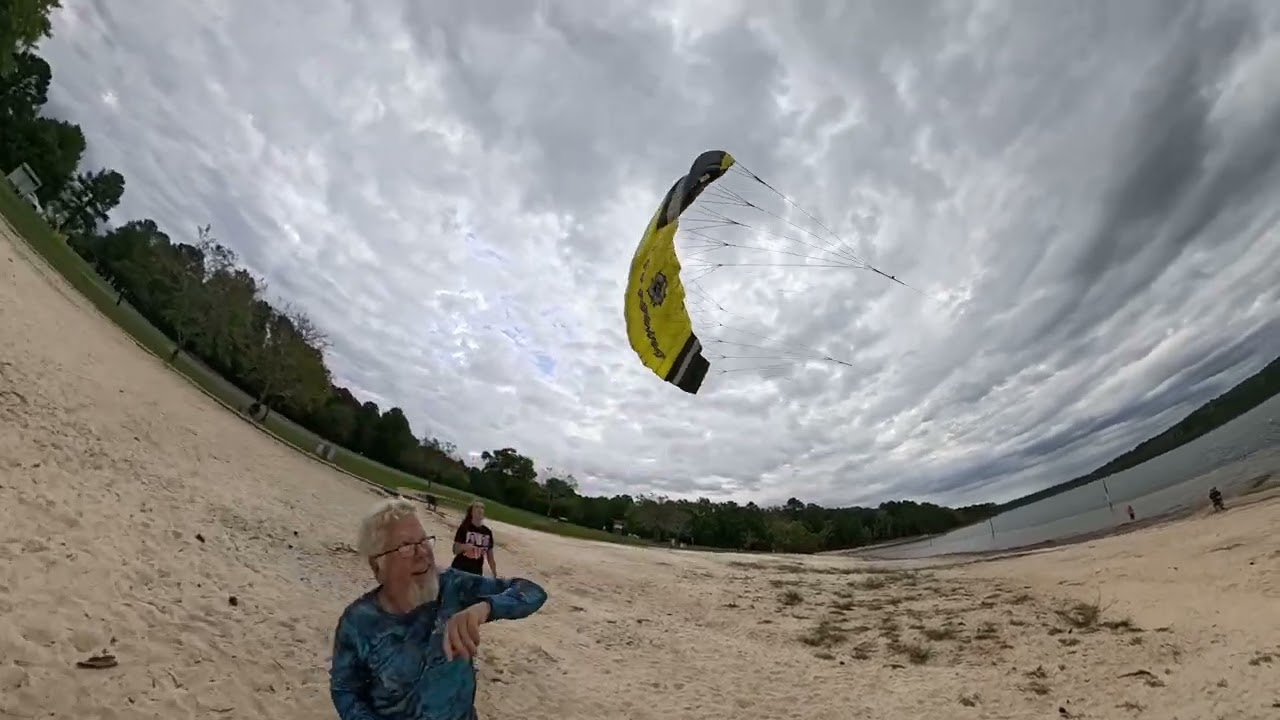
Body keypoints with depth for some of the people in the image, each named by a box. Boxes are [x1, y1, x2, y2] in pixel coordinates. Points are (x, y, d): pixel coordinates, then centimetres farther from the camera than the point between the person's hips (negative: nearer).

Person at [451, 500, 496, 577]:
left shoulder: (487, 532, 5)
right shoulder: (464, 528, -6)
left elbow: (490, 557, 9)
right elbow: (455, 550, -8)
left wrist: (495, 575, 5)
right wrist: (463, 547, -29)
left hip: (476, 572, 3)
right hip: (459, 570, -3)